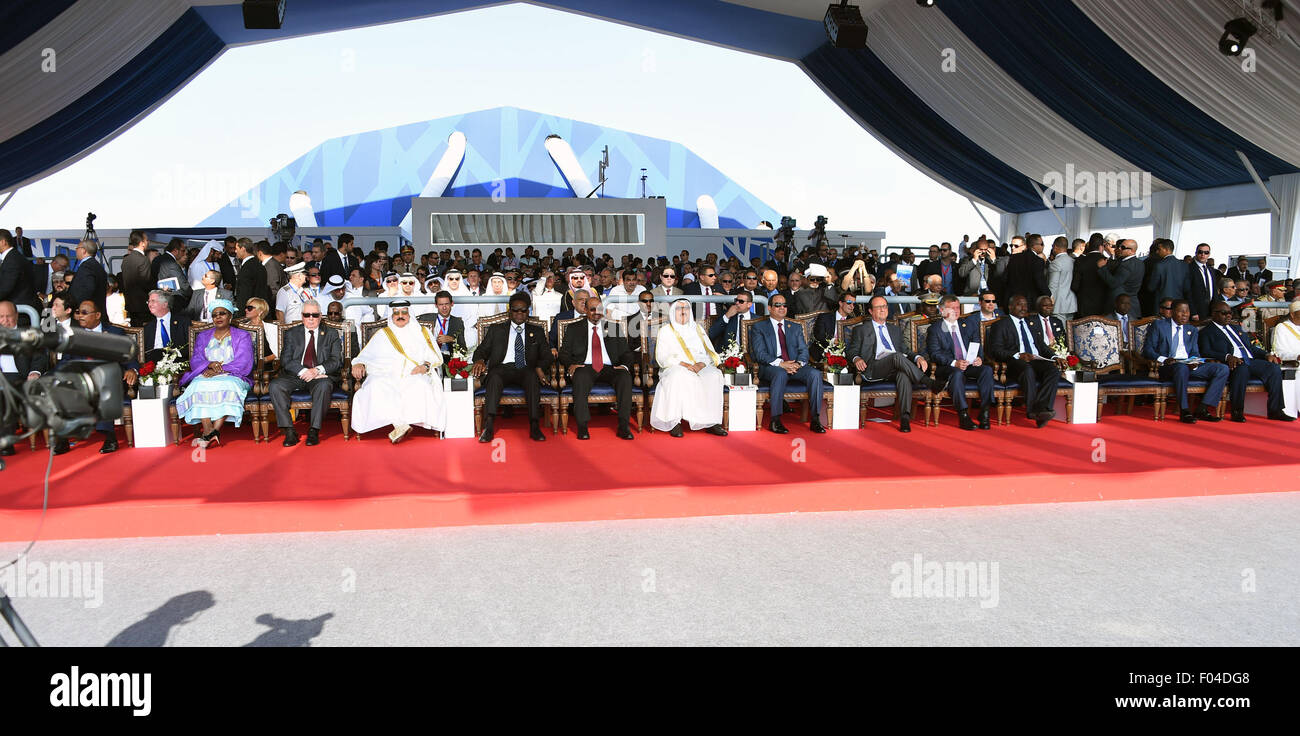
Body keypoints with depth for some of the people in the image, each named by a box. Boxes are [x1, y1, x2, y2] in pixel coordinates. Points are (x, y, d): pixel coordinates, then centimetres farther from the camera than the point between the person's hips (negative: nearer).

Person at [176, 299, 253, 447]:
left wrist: (219, 370, -14)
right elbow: (195, 360, 10)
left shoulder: (242, 336, 14)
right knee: (200, 386, -33)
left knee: (227, 386, -37)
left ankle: (213, 431, -43)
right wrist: (209, 364, -14)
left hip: (232, 376, -2)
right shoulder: (203, 337, 24)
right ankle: (209, 431, -43)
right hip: (206, 376, 2)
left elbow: (244, 364, -1)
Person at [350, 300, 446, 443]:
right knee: (377, 388, -35)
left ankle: (400, 424, -39)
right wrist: (358, 363, -3)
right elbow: (366, 354, 19)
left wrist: (425, 366, -7)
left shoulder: (421, 332, 23)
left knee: (420, 387, -38)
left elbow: (436, 357, 14)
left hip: (414, 376, -1)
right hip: (386, 376, 1)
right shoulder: (382, 334, 26)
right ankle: (400, 424, -41)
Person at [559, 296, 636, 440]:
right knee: (580, 378, -37)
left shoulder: (614, 328, 20)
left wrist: (625, 365, -8)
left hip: (609, 368, 2)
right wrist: (571, 364, -13)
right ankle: (582, 427, -32)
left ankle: (624, 426, -31)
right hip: (585, 368, -1)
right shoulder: (574, 329, 17)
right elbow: (564, 352, 11)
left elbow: (626, 352, 15)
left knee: (625, 377, -31)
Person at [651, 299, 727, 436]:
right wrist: (683, 364, -16)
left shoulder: (698, 329, 21)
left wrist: (701, 364, -10)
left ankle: (711, 422, -30)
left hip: (700, 368, 3)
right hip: (674, 369, -3)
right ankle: (674, 422, -34)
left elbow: (709, 353, 13)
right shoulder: (665, 331, 12)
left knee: (715, 375, -30)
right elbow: (661, 357, -1)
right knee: (678, 376, -38)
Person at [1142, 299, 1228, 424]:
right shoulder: (1159, 325, 8)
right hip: (1167, 367, -6)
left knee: (1223, 369, -15)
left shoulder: (1192, 330, 24)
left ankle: (1202, 409, -19)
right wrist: (1163, 360, -19)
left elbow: (1195, 352, 18)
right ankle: (1184, 411, -34)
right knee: (1182, 367, -40)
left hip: (1190, 366, 6)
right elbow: (1147, 349, 0)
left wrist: (1194, 362, -8)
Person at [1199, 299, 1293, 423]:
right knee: (1242, 369, -39)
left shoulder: (1236, 328, 32)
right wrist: (1227, 357, -24)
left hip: (1250, 361, 7)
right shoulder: (1206, 332, 9)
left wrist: (1266, 355, 10)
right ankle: (1237, 412, -31)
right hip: (1233, 364, -7)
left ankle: (1275, 410, -17)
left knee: (1275, 369, -19)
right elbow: (1206, 352, -8)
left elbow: (1250, 347, 31)